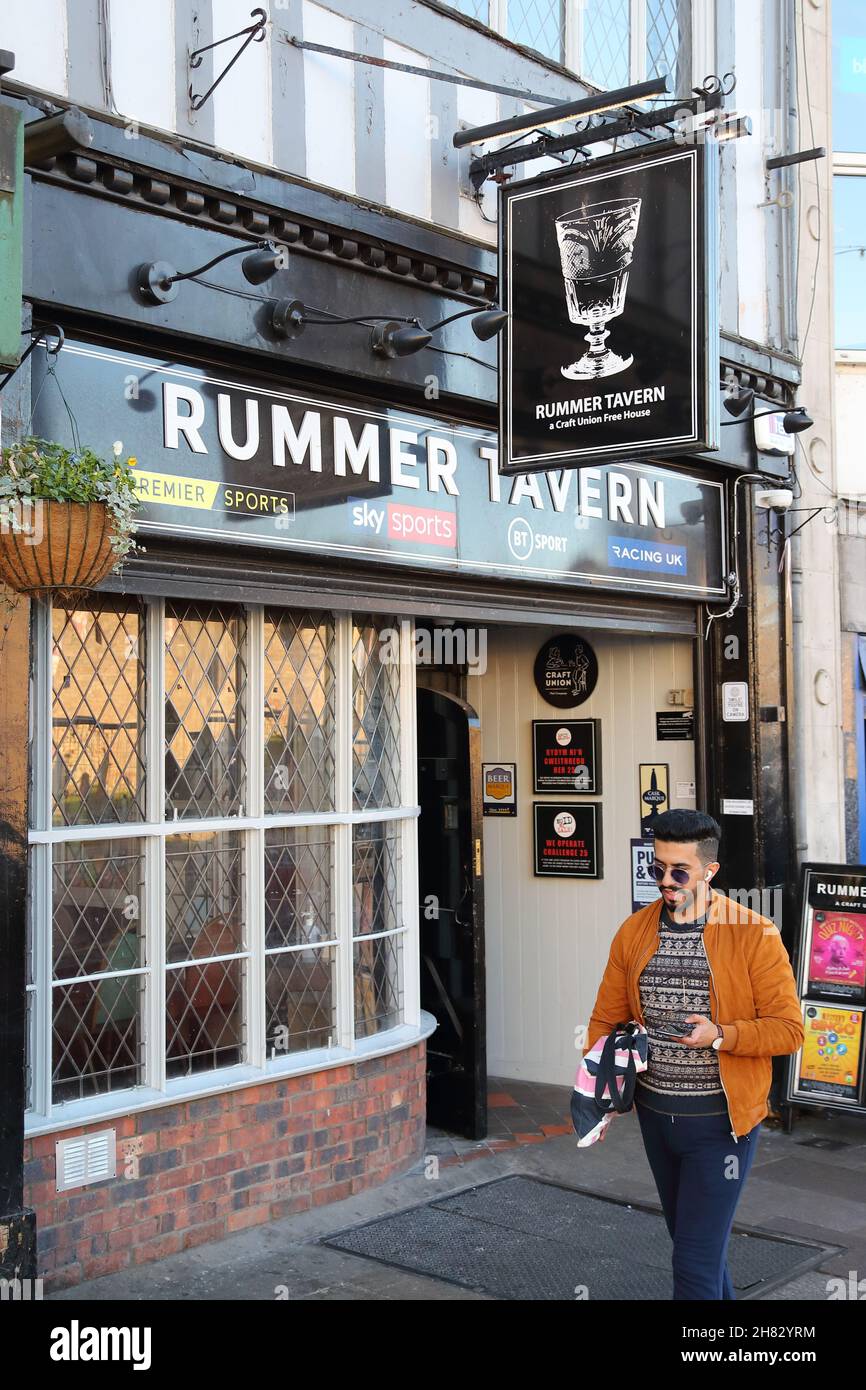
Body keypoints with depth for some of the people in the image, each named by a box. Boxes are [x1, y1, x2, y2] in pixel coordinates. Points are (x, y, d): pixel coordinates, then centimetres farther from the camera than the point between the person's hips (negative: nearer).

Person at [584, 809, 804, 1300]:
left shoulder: (755, 935, -12)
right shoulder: (634, 932, 2)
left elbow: (789, 1029, -11)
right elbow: (606, 1019, 6)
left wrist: (720, 1035, -25)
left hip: (720, 1120, -5)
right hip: (655, 1113, 5)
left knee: (696, 1260, -5)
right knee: (690, 1237, 21)